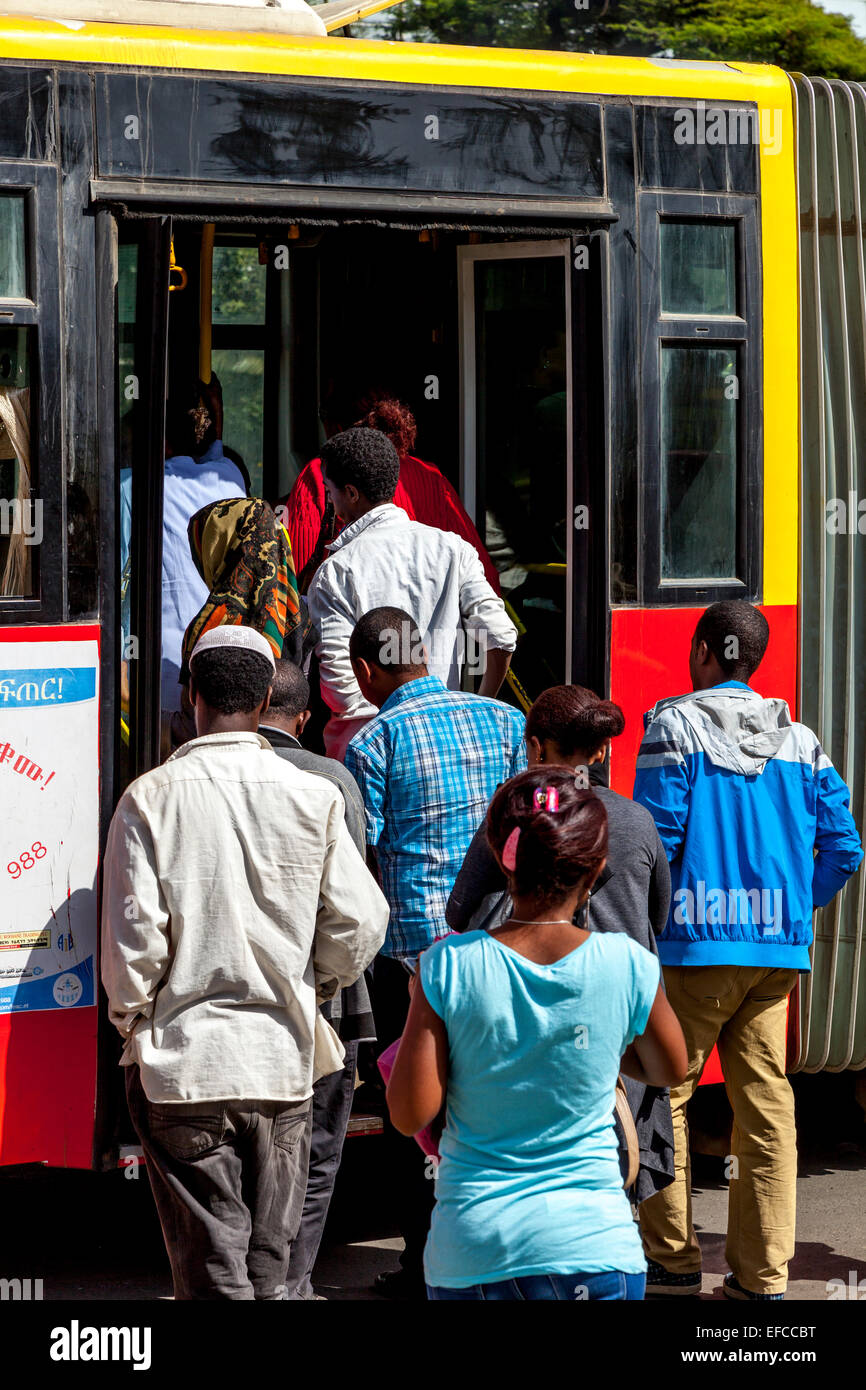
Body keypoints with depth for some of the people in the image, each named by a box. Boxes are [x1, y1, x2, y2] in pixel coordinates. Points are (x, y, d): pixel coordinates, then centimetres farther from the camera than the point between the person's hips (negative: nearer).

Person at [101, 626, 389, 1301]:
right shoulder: (315, 797, -4)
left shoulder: (149, 799, -9)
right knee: (268, 1258, 12)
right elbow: (359, 924, -2)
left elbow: (132, 939, -11)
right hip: (283, 1063, 2)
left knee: (212, 1269, 2)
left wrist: (131, 1017, 8)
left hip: (181, 1062, -2)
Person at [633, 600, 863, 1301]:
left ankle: (672, 1259, 8)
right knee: (766, 1105, 5)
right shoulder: (798, 738, 11)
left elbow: (656, 837, -10)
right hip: (778, 950, 5)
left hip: (695, 944, -5)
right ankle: (762, 1275, 6)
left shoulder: (675, 725, -3)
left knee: (663, 1093, 7)